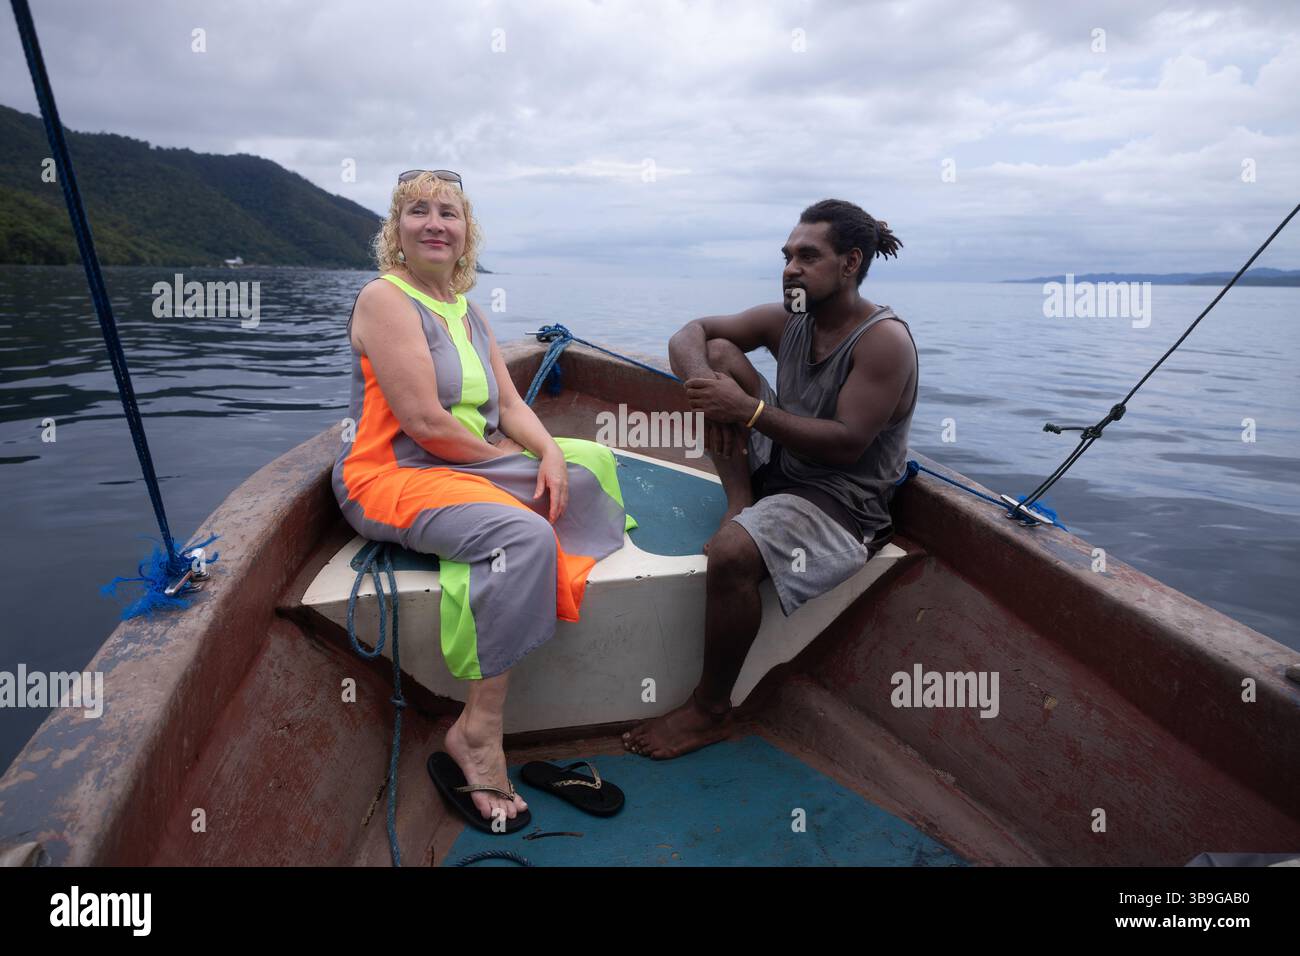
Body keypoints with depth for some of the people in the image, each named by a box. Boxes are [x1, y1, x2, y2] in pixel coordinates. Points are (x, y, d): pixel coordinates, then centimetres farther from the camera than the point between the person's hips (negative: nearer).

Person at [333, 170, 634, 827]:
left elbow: (510, 405, 10)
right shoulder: (386, 298, -10)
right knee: (523, 533, -32)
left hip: (475, 465, 9)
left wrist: (549, 453, -9)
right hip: (393, 476, -9)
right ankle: (479, 732, -24)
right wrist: (502, 455, -8)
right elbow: (425, 421, -20)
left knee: (588, 467, 0)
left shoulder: (467, 311, 16)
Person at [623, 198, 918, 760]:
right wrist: (707, 388, -17)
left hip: (841, 502, -7)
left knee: (731, 551, -36)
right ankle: (741, 505, -9)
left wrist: (749, 410, -28)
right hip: (777, 464, 8)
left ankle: (710, 712, -11)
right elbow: (689, 335, 6)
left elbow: (847, 443, -24)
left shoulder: (884, 340, -15)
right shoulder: (786, 320, 5)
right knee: (718, 351, 0)